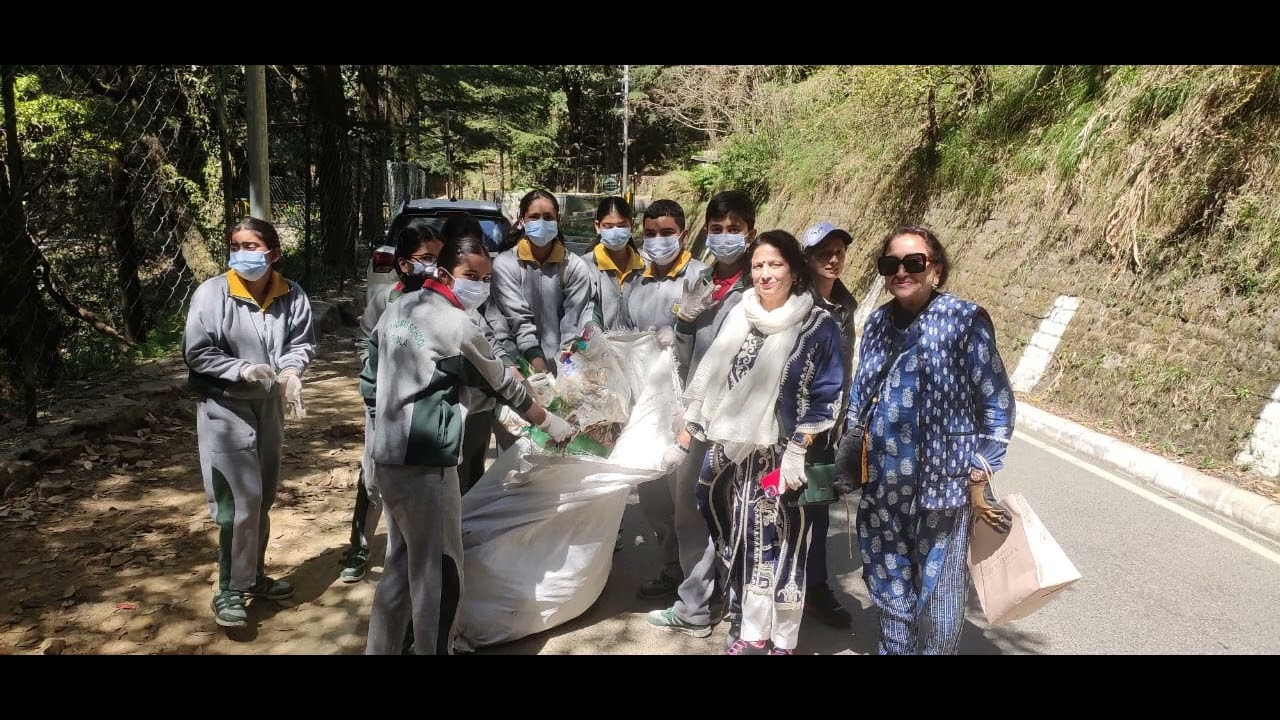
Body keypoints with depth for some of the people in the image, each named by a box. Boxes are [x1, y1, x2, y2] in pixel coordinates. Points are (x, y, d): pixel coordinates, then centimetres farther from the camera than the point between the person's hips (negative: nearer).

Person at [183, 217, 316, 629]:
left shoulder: (291, 296, -6)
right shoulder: (212, 293, -16)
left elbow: (303, 342, 1)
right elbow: (197, 353, -14)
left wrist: (290, 370, -19)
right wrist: (242, 369, -26)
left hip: (268, 406, 5)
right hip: (224, 408, -5)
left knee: (262, 498, 17)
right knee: (240, 501, -7)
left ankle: (254, 576, 35)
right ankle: (229, 591, 8)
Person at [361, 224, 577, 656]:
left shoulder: (395, 311, 10)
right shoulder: (457, 325, -11)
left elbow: (369, 385, 13)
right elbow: (505, 387, -1)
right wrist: (551, 423, 12)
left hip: (387, 456, 9)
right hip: (426, 461, -8)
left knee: (402, 561, 19)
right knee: (439, 570, 2)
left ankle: (381, 648, 28)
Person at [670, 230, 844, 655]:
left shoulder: (819, 327, -7)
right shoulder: (740, 317, 7)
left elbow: (825, 397, -10)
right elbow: (713, 377, 13)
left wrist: (798, 451, -15)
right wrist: (692, 424, 12)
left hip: (783, 456, -4)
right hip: (738, 451, 5)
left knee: (782, 546, 3)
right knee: (748, 542, 11)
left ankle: (782, 643, 17)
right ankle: (752, 636, 24)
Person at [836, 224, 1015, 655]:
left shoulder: (965, 320, -8)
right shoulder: (878, 322, 7)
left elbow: (997, 403, -6)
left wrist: (980, 475, -8)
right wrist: (848, 450, 12)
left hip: (942, 481, -5)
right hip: (882, 483, 5)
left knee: (939, 592, 6)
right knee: (888, 585, 17)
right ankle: (894, 649, 37)